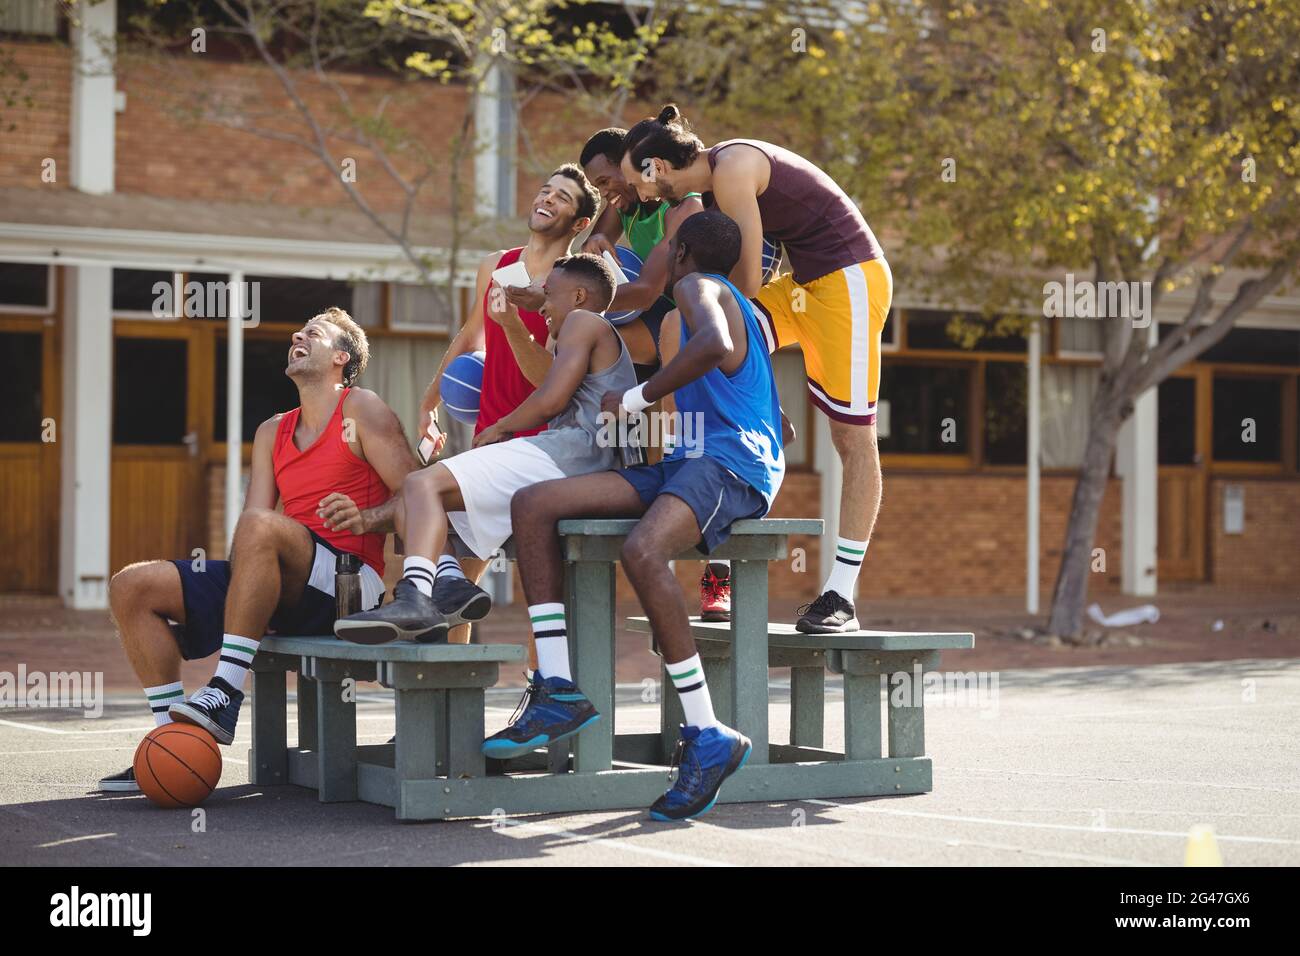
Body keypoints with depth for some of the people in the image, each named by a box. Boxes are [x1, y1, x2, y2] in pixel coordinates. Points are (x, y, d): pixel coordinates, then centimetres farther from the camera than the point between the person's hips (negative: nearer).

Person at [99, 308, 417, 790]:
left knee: (262, 526, -37)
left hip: (352, 582, -7)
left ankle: (226, 694, -34)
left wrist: (367, 519, -23)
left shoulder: (361, 410, 4)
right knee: (131, 586, -5)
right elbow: (252, 518, 14)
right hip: (289, 593, 7)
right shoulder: (273, 432, 23)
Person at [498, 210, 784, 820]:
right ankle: (558, 690, -13)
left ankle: (708, 736, -35)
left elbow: (716, 343, -22)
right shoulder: (741, 305, 29)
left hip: (734, 463, -10)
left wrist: (637, 398, -13)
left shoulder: (698, 286, 1)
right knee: (532, 504, -4)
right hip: (688, 462, 10)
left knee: (641, 549, -39)